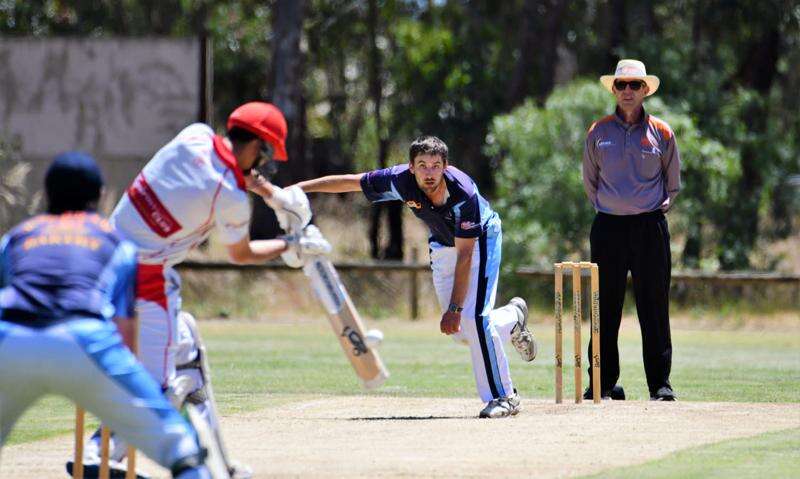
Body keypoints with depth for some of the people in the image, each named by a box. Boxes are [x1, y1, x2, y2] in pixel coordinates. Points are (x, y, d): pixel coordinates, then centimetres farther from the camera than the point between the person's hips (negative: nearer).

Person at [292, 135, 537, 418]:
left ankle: (503, 397, -10)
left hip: (480, 240, -5)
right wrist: (297, 188, -14)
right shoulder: (401, 180, -27)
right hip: (442, 244, 5)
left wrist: (455, 308, -35)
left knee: (473, 317, -21)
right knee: (459, 331, 3)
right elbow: (348, 182, -15)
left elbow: (465, 254, -33)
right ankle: (513, 317, 33)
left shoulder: (463, 194, -37)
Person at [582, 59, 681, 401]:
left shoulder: (661, 132, 5)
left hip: (650, 226, -1)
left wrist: (659, 210, 8)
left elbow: (673, 183, 14)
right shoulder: (599, 132, 7)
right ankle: (603, 382, 6)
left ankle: (660, 383, 0)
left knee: (653, 307, -3)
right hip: (608, 227, 1)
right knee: (605, 308, 1)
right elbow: (589, 180, 17)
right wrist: (603, 208, 12)